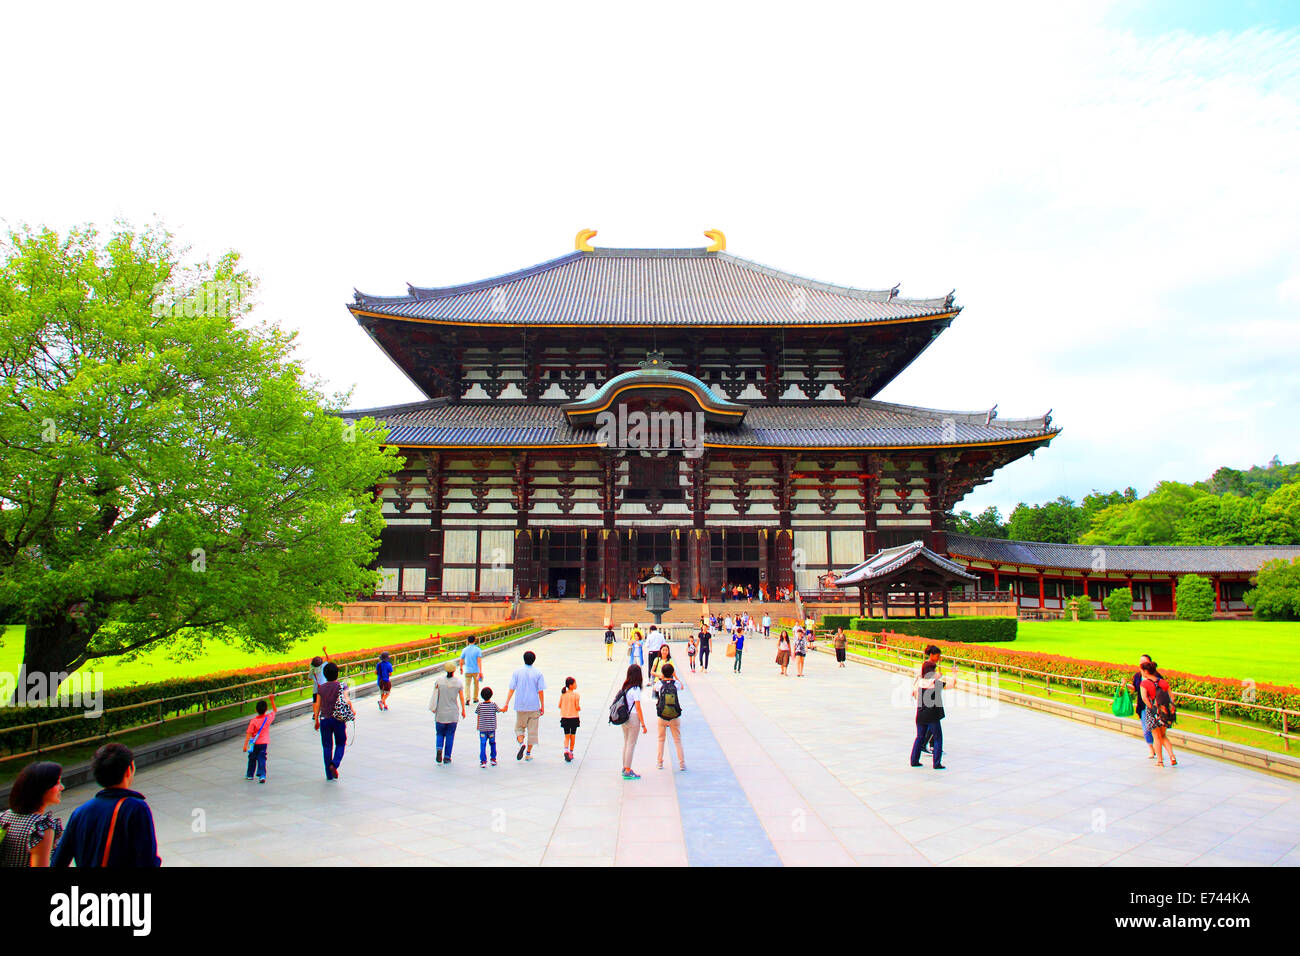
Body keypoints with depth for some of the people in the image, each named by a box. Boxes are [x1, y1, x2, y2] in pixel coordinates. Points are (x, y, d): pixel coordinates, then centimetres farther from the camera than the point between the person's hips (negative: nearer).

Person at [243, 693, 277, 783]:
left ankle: (250, 775, 31)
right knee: (262, 759, 3)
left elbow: (249, 734, -18)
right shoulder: (268, 718, -9)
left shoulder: (253, 721, -16)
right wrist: (272, 700, 10)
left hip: (255, 743, -2)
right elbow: (274, 711, 11)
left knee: (252, 759, 17)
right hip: (264, 742, 2)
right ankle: (262, 775, -11)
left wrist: (245, 745, -17)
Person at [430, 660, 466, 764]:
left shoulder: (439, 680, -6)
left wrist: (433, 708, 8)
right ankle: (447, 757, 10)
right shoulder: (458, 682, -6)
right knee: (450, 735, 10)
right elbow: (462, 698, -2)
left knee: (440, 733, 14)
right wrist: (463, 711, 10)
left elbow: (435, 695, -3)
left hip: (440, 713, 0)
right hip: (453, 713, 0)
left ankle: (439, 749, -12)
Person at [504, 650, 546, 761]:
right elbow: (541, 691, -4)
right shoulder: (538, 673, -3)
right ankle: (528, 753, 12)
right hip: (534, 706, -1)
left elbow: (511, 689, -4)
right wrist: (542, 706, 2)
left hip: (520, 706, 1)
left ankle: (521, 743, -12)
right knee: (532, 730, 9)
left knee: (519, 728, 14)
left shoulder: (517, 672, -1)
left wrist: (506, 704, 0)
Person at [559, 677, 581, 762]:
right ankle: (571, 752, 20)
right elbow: (577, 707, -14)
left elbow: (559, 706, 3)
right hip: (574, 717, -2)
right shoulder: (576, 695, -12)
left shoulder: (563, 694, 0)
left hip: (564, 717, 3)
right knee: (573, 735, 13)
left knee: (566, 736, 5)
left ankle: (566, 750, -18)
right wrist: (579, 708, 7)